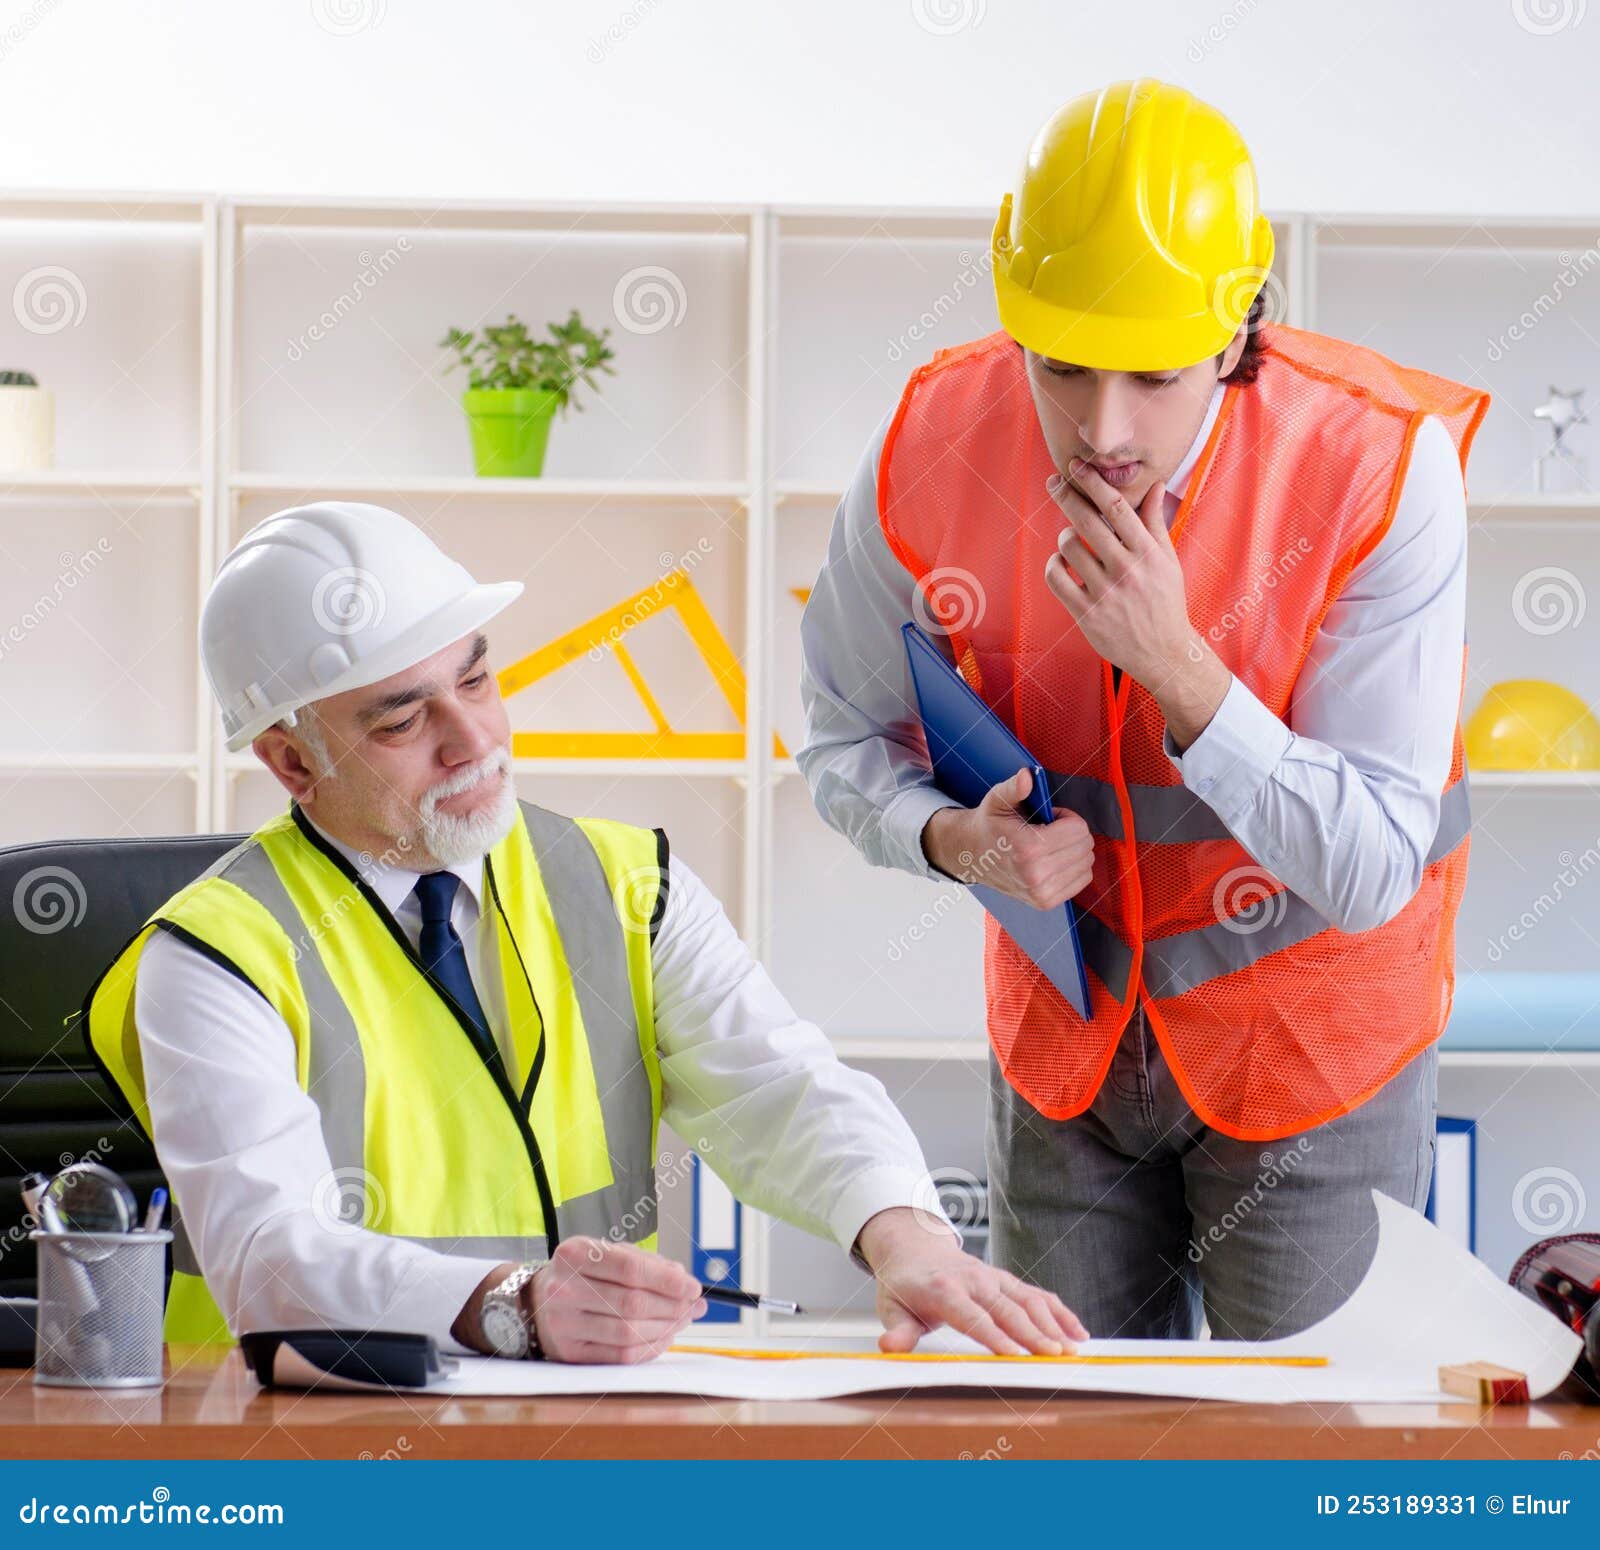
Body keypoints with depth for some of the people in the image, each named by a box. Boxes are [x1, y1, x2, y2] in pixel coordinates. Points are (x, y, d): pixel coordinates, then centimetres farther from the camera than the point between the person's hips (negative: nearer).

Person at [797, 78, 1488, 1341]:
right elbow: (848, 734, -1)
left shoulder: (1384, 470, -27)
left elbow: (1372, 870, -25)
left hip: (1312, 1027, -3)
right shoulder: (934, 452, -19)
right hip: (1068, 1016, 3)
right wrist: (953, 839, -23)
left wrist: (1175, 662, -36)